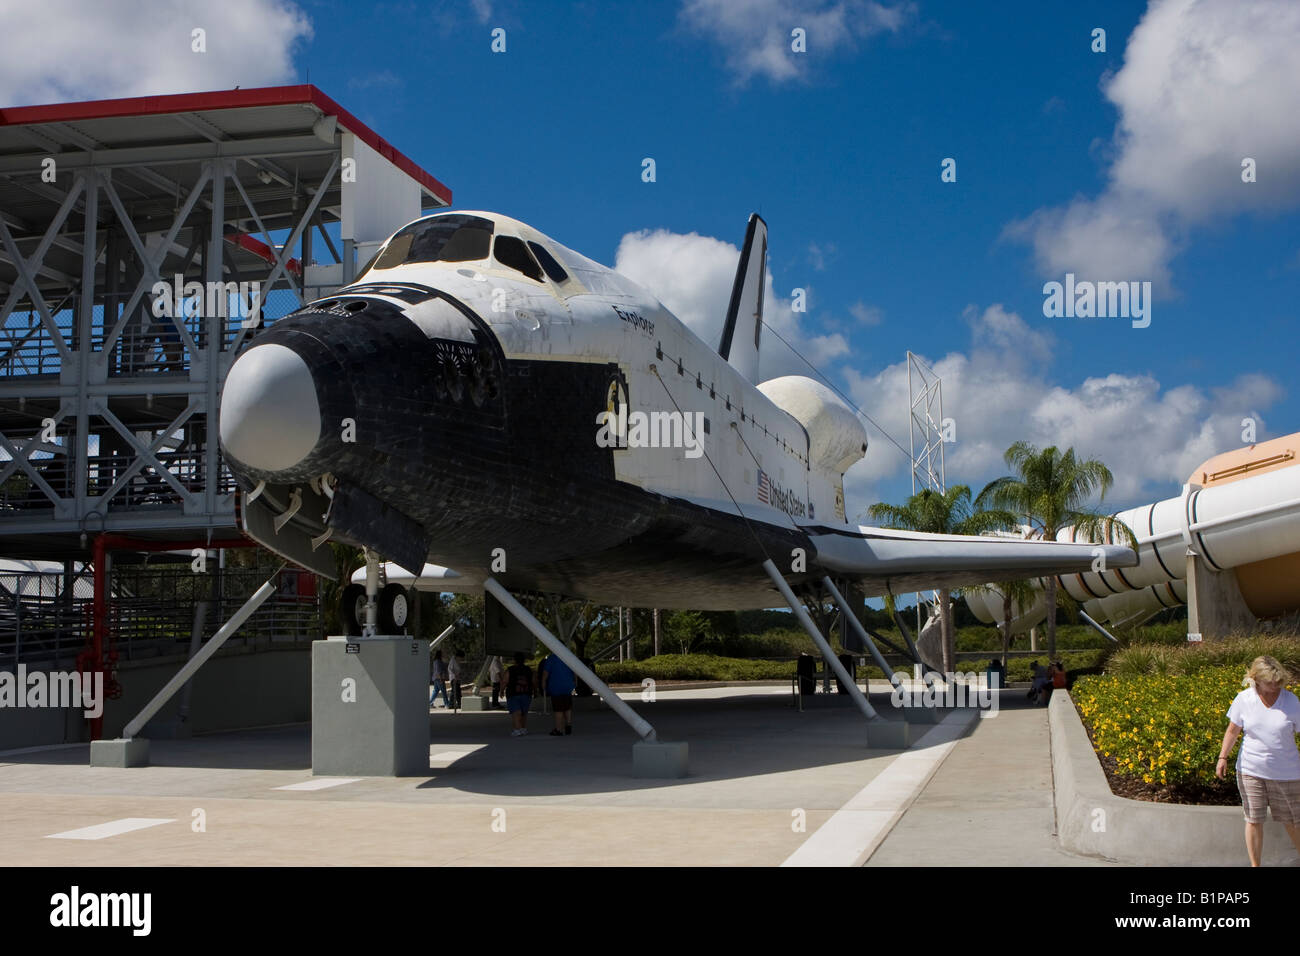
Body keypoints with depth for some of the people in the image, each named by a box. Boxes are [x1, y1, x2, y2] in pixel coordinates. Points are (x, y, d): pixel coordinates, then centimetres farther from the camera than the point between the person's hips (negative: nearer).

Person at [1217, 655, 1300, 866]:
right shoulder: (1243, 699, -4)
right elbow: (1233, 730, 6)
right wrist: (1222, 757, -3)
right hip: (1250, 769, 1)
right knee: (1253, 820, 5)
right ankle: (1255, 865, 16)